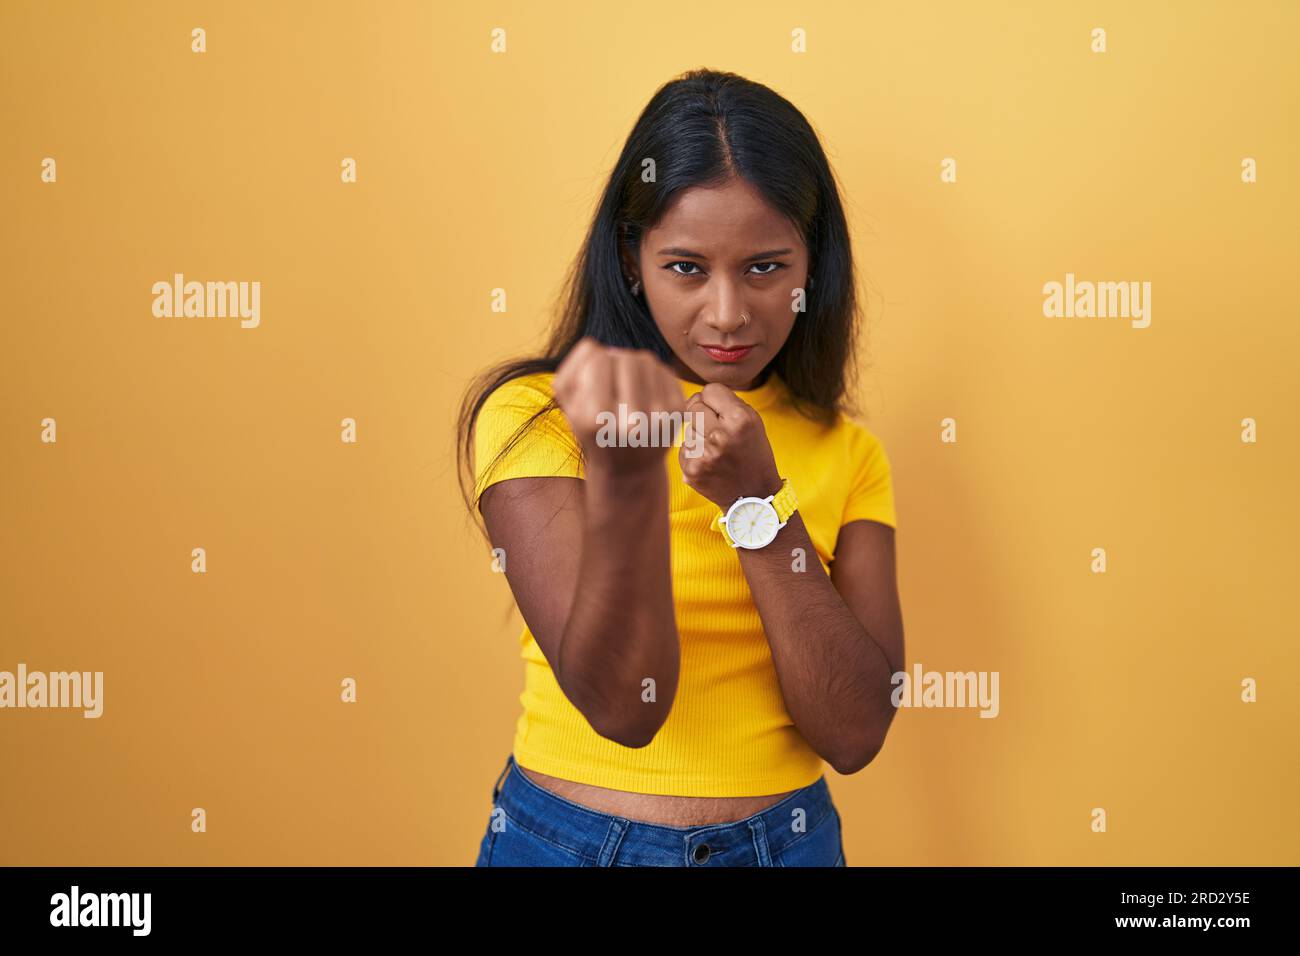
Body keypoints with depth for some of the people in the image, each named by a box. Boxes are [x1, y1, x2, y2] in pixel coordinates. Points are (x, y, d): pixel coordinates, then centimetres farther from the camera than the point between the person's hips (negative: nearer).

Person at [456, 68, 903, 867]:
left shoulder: (847, 453, -1)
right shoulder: (532, 414, -11)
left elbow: (854, 735, -11)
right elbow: (621, 704, -20)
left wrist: (755, 499, -20)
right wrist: (623, 473, -33)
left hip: (788, 838, 3)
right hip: (569, 835, -2)